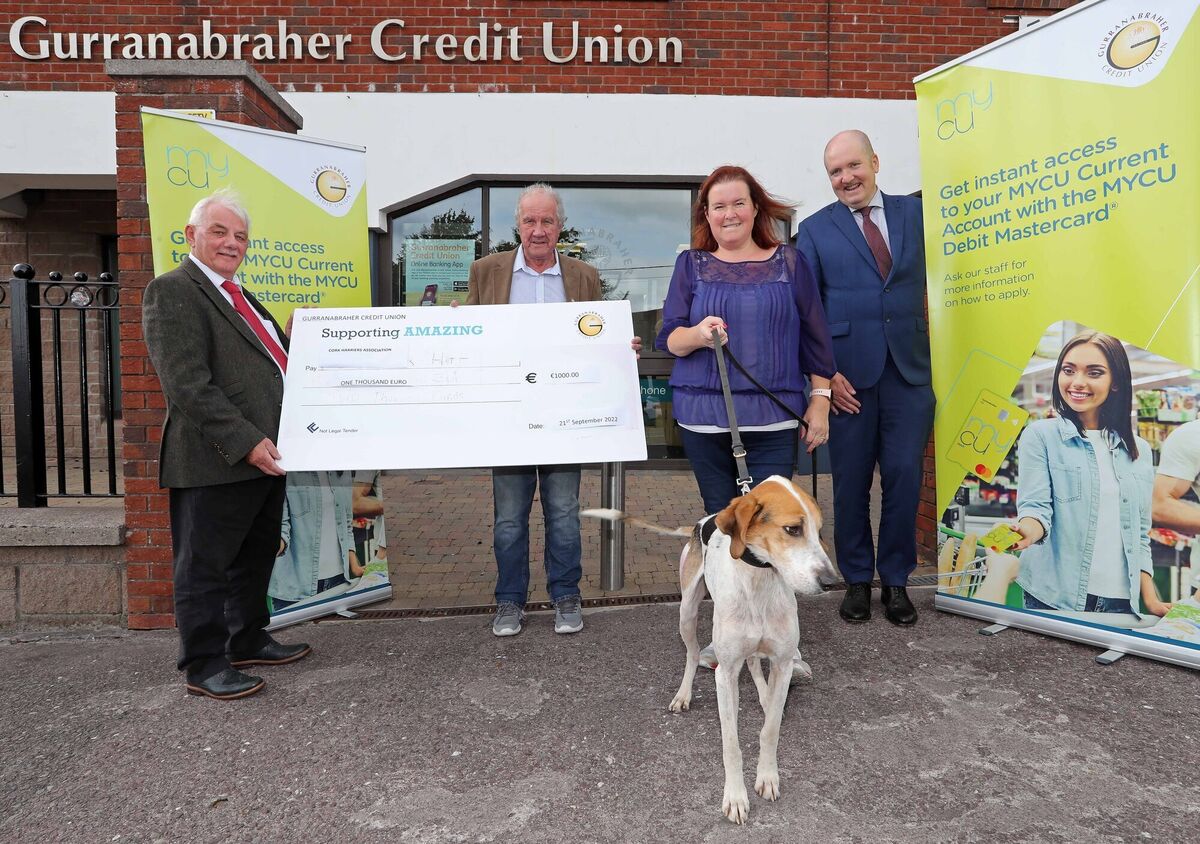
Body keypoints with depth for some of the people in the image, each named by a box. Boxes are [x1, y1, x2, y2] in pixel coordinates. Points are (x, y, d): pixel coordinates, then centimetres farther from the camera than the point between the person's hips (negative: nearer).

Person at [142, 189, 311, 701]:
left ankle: (249, 642, 34)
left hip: (262, 456, 9)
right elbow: (188, 384, -20)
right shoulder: (173, 291, -10)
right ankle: (205, 667, 17)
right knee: (205, 567, 4)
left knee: (255, 559, 19)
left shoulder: (239, 296, 19)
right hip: (215, 464, -9)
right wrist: (246, 442, -24)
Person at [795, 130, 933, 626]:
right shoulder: (815, 230, 4)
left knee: (904, 477, 3)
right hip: (848, 375, -1)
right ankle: (857, 580, 22)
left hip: (909, 370, 2)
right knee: (850, 483, 5)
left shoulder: (914, 212, 11)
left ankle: (896, 581, 20)